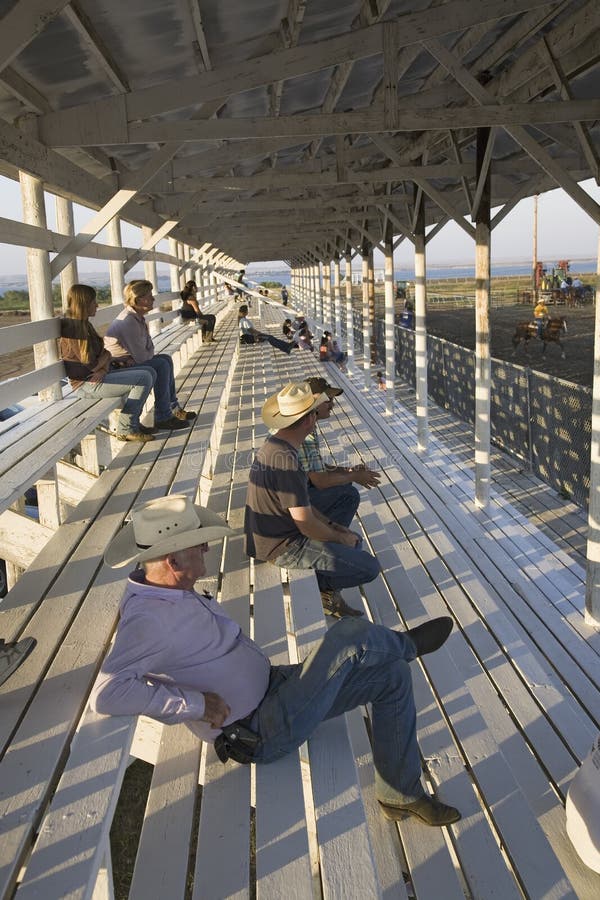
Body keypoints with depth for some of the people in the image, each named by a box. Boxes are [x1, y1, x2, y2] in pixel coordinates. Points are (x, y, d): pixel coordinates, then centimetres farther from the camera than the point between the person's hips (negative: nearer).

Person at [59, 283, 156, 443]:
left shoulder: (84, 324, 14)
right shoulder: (73, 327, -18)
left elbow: (104, 354, 12)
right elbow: (91, 364, -19)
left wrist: (105, 368, -9)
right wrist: (105, 357, 0)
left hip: (97, 376, 10)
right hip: (87, 383, -10)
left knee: (149, 372, 6)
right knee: (143, 379, -19)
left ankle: (133, 422, 11)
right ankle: (126, 429, -9)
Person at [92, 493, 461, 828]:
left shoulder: (168, 589, 2)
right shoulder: (148, 619, -27)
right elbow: (107, 694, -37)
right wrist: (195, 703, -31)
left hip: (272, 685, 10)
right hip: (261, 735, -9)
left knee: (391, 675, 6)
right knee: (351, 635, -22)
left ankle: (402, 794, 23)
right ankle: (406, 644, 16)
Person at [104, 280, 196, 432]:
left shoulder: (138, 317, 6)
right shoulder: (128, 321, -26)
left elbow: (148, 345, 8)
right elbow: (141, 357, -26)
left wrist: (148, 354, -13)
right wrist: (151, 355, -4)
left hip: (131, 360, 11)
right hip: (118, 366, -11)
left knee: (166, 359, 10)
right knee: (161, 365, -20)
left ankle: (173, 408, 14)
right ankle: (162, 418, -16)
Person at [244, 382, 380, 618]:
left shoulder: (274, 446, 4)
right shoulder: (285, 459, -28)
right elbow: (307, 525, -23)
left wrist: (332, 525, 11)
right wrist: (341, 538, -6)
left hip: (274, 534, 10)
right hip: (283, 547, -10)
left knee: (355, 539, 21)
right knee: (369, 567, -11)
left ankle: (327, 592, 14)